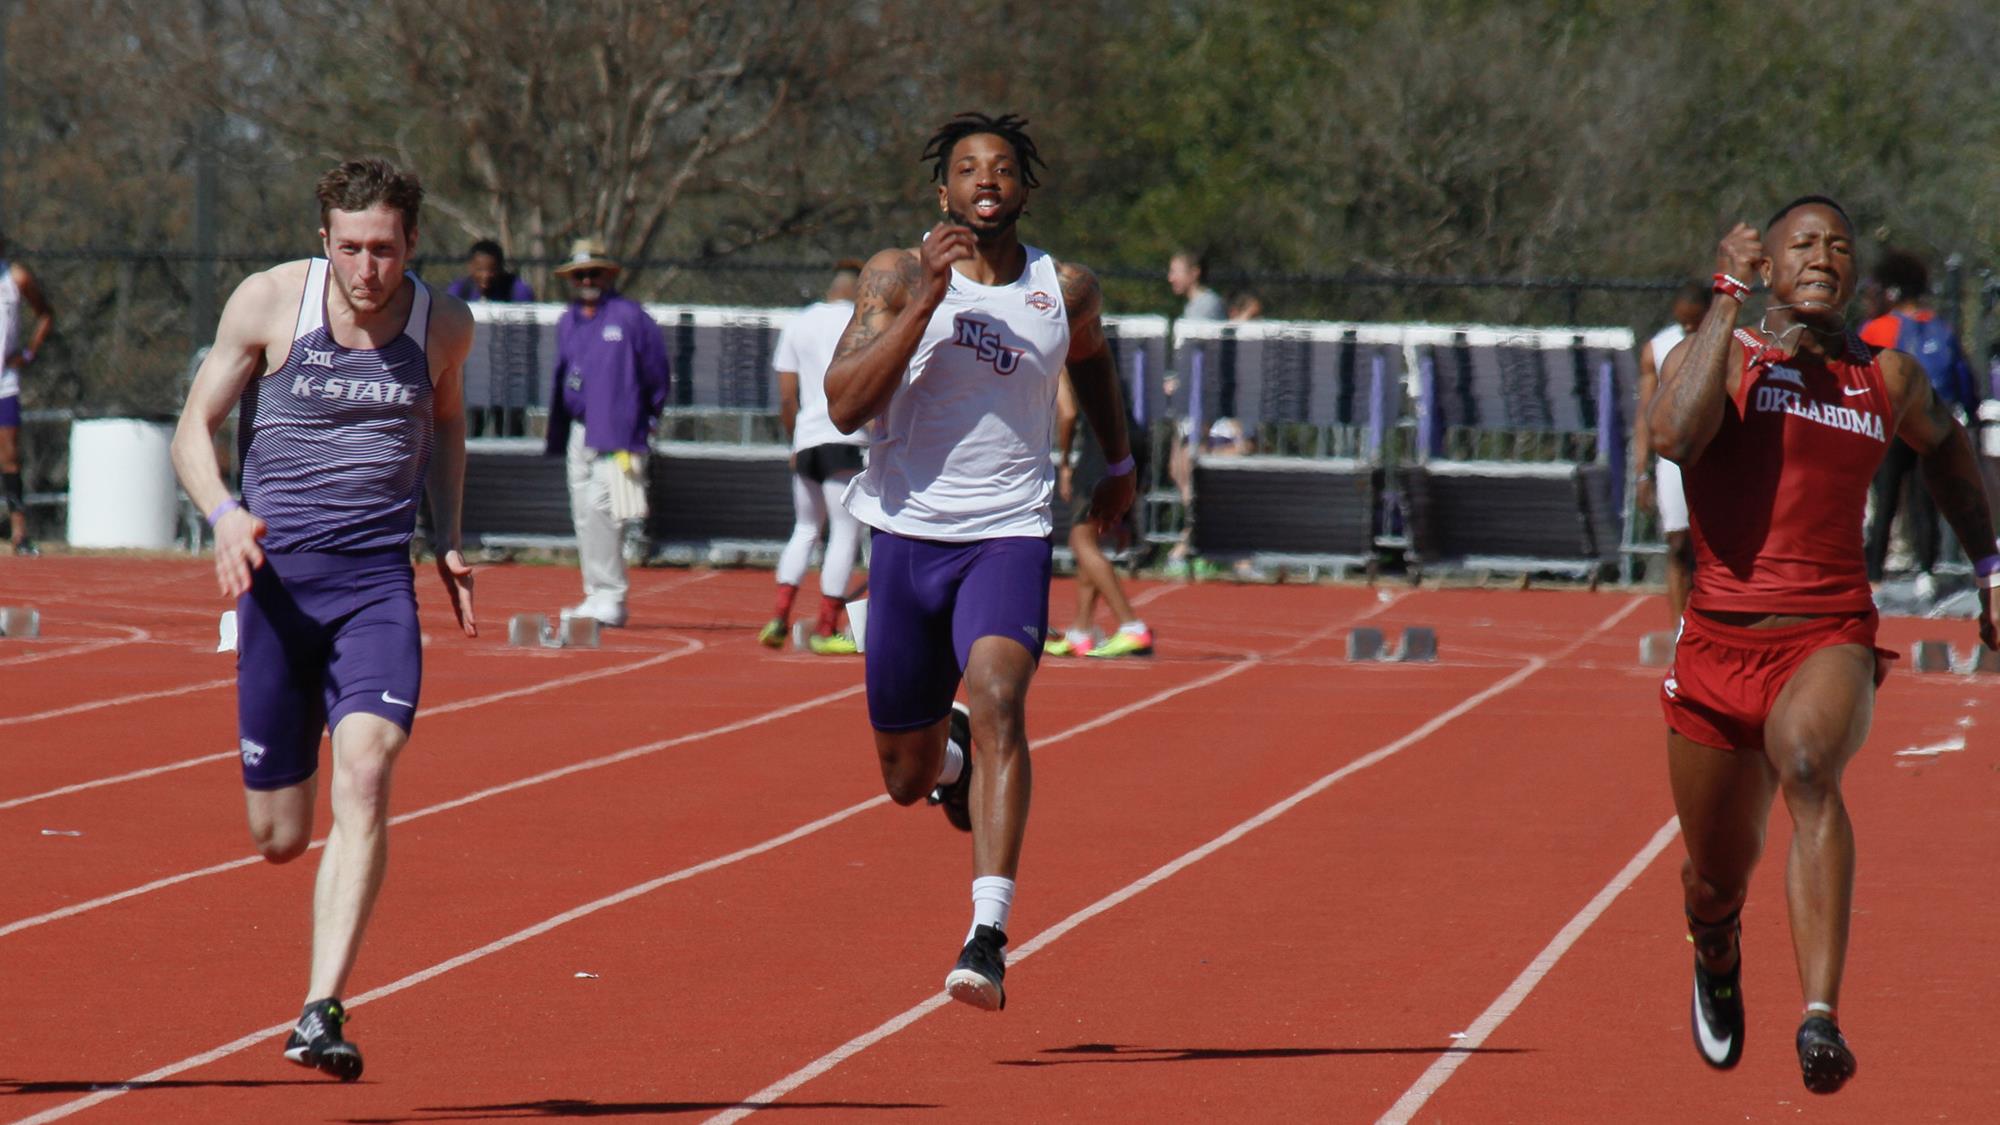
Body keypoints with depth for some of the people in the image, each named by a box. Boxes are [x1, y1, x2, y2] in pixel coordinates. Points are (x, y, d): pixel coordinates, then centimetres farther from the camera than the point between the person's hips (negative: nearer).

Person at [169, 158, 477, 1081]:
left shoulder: (444, 326, 3)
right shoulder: (268, 302, -4)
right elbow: (194, 427, 3)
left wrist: (448, 542, 15)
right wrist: (225, 514, -16)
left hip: (379, 583, 0)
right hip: (278, 572, 0)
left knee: (365, 769, -25)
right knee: (278, 839, 4)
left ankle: (321, 1014, -28)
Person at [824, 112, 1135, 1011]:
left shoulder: (1066, 291, 3)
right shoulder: (896, 277, -2)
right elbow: (844, 404, -14)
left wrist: (1119, 461, 37)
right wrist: (926, 299, -22)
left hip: (1009, 537, -1)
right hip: (909, 534, 1)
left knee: (998, 700, -29)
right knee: (905, 781, 10)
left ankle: (987, 936, -36)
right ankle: (949, 751, 50)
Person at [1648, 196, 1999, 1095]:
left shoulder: (1887, 378, 7)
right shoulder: (1714, 356, -2)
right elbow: (1675, 435, -25)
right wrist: (1728, 298, -18)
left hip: (1830, 642, -1)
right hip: (1719, 648, 1)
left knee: (1809, 766, -36)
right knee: (1717, 878, 14)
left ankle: (1822, 1020, -46)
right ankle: (1716, 955, 55)